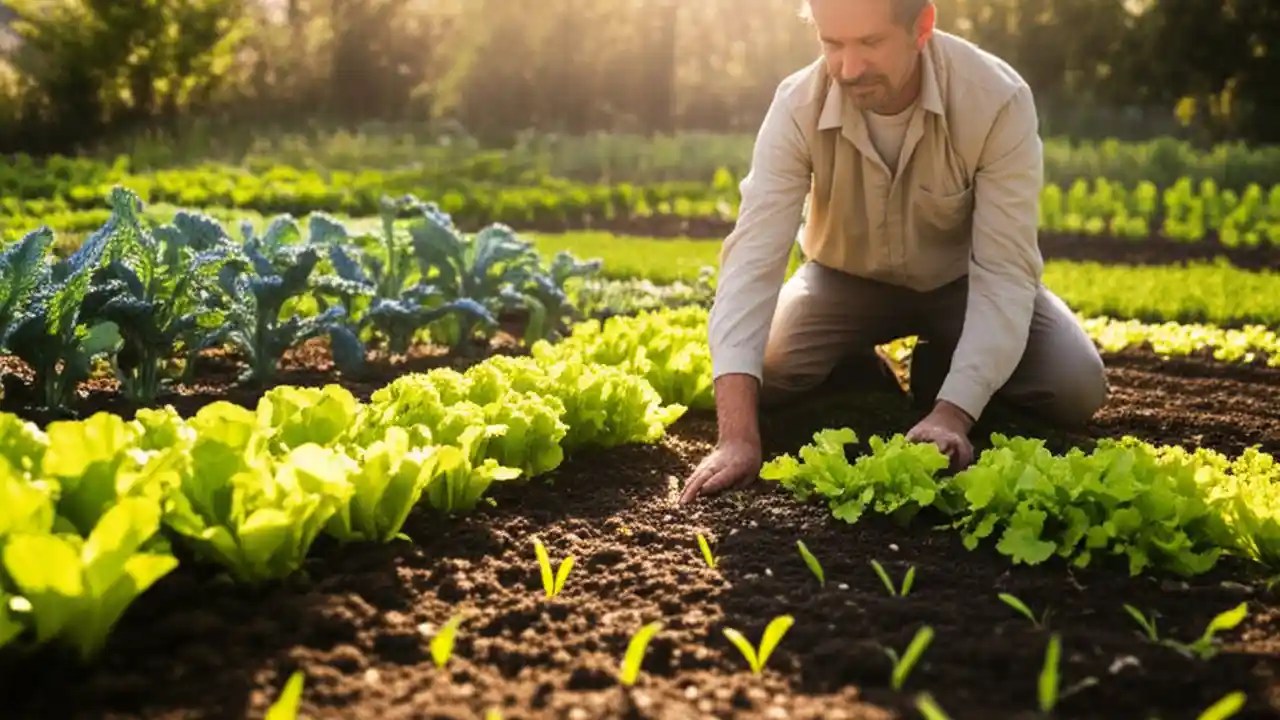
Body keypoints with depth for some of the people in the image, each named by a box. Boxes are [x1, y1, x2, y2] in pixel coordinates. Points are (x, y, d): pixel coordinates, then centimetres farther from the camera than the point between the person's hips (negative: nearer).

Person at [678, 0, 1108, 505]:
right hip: (848, 278, 1)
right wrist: (737, 435, -47)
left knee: (1075, 388, -22)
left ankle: (939, 375, 7)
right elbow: (753, 259, -35)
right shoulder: (797, 107, -27)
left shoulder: (998, 100, -30)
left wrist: (952, 412, -45)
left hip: (962, 278, 0)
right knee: (761, 376, -25)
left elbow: (1005, 270, -31)